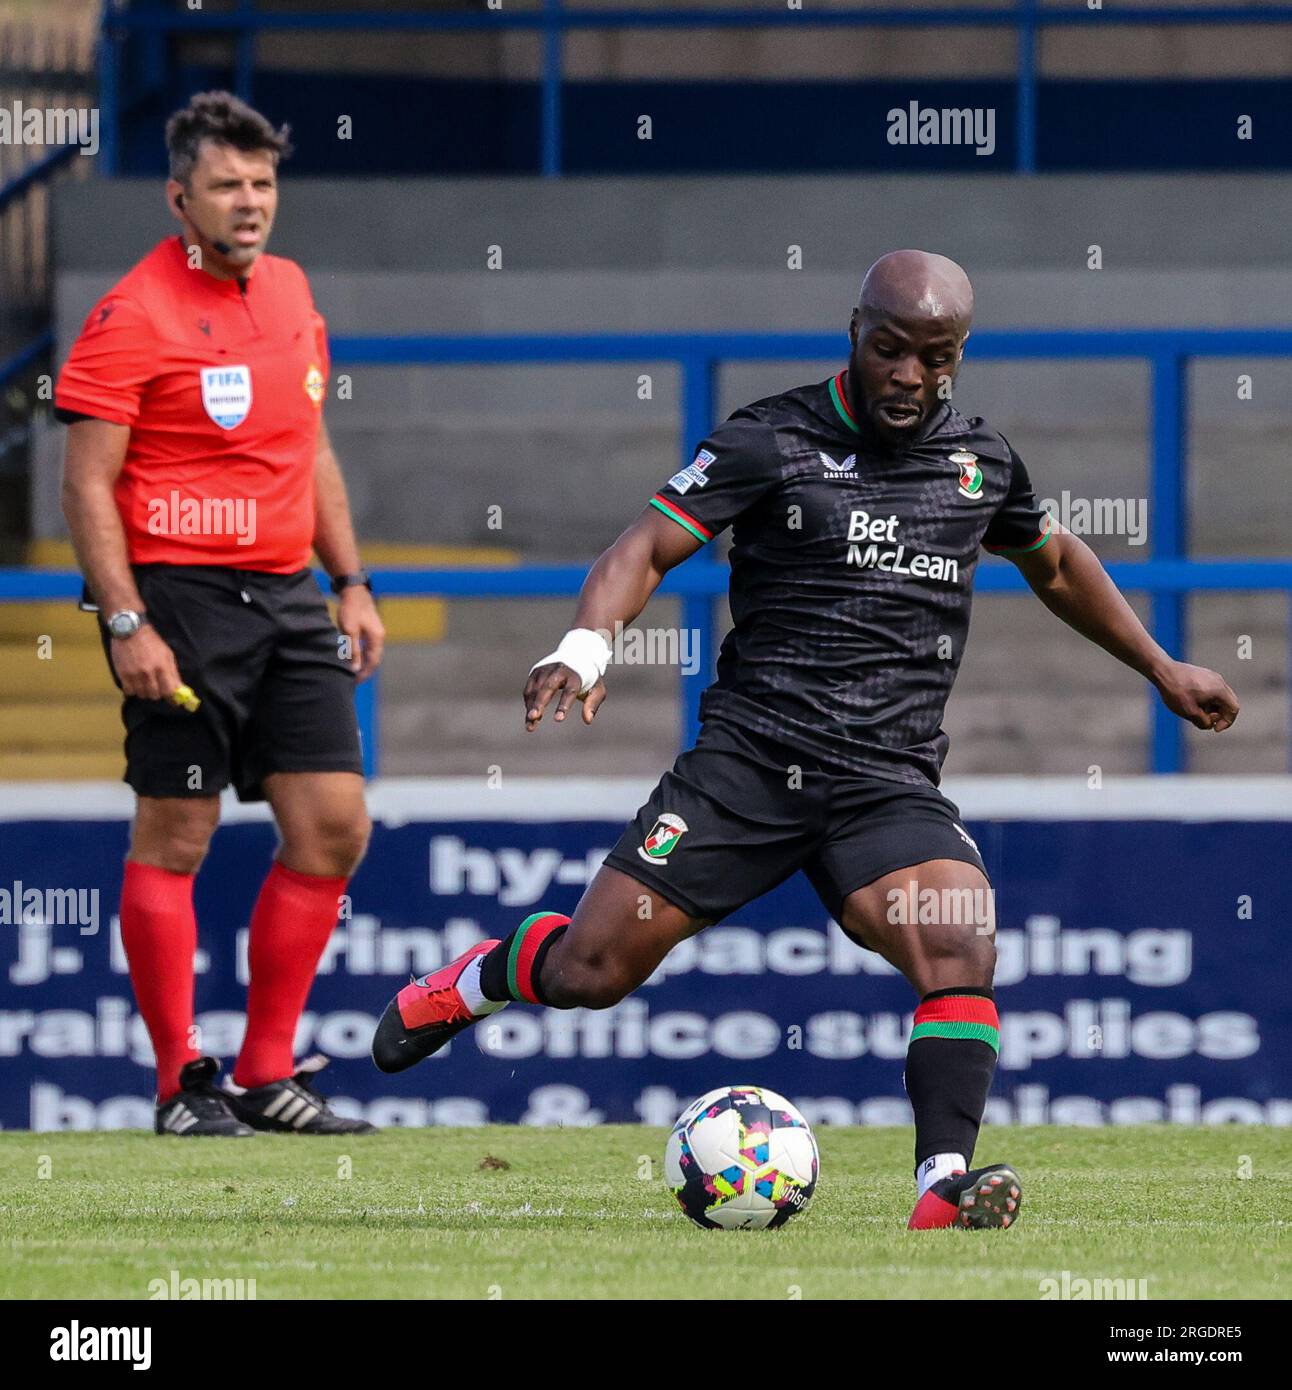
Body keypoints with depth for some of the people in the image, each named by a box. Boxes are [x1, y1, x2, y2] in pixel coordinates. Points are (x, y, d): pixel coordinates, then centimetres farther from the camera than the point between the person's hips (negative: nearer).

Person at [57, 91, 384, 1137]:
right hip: (181, 599, -7)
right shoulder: (135, 315, -10)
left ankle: (267, 1075, 11)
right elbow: (87, 484, -11)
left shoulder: (290, 293, 13)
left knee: (333, 826, 3)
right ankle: (183, 1084, 5)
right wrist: (126, 623, -18)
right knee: (175, 838, -3)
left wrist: (352, 582, 18)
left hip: (286, 598, 7)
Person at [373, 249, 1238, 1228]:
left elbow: (1056, 563, 32)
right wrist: (588, 644, -26)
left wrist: (1162, 668, 33)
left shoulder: (981, 461, 12)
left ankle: (945, 1187, -29)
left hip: (890, 784, 2)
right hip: (750, 761, -2)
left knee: (962, 945, -27)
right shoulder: (773, 442, -1)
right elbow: (648, 548, -7)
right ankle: (472, 982, 30)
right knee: (590, 973, -3)